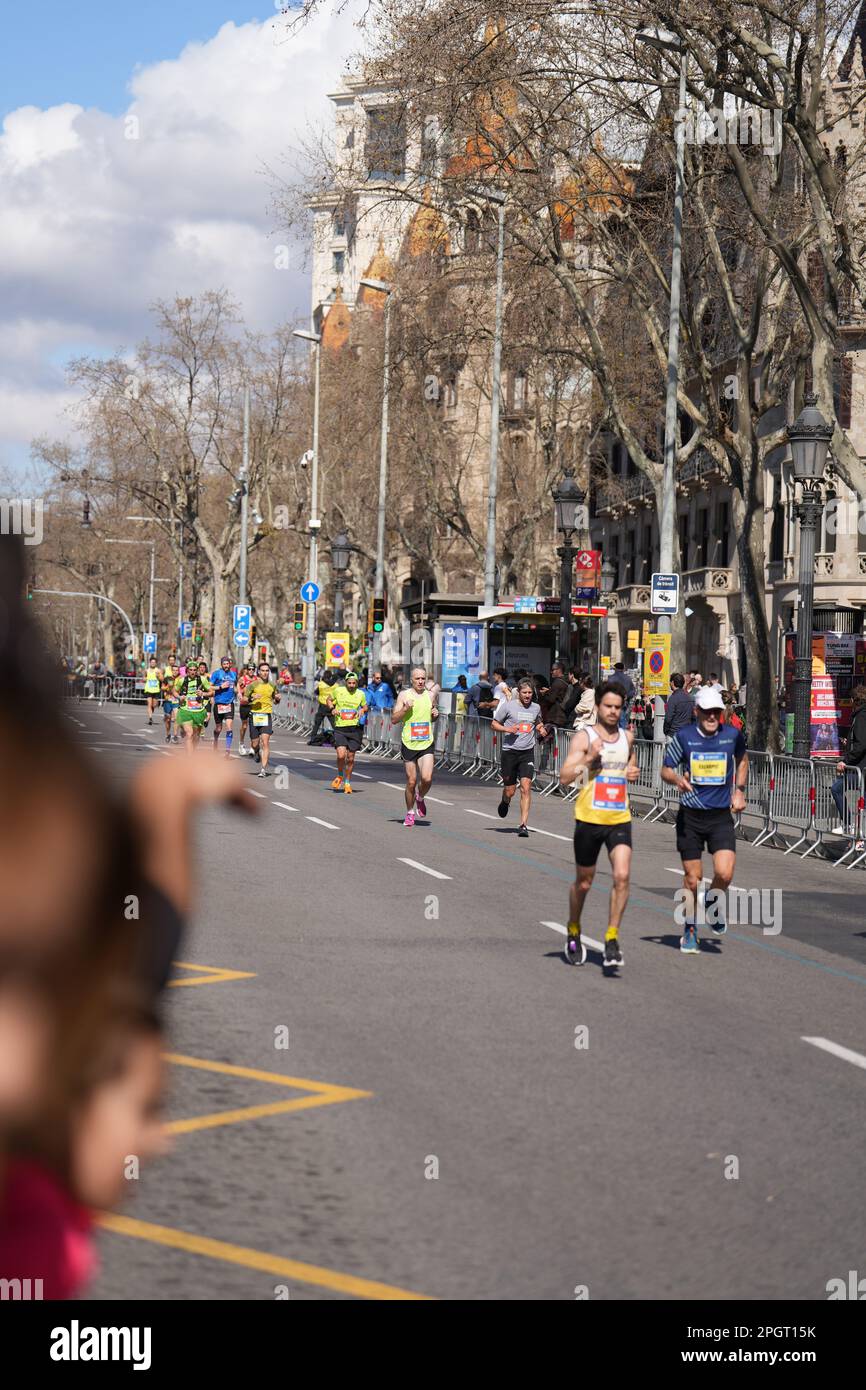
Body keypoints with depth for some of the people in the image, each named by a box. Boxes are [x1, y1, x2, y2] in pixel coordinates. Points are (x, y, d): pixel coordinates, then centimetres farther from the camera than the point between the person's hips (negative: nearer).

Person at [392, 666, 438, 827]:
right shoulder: (404, 695, -2)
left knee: (427, 779, -15)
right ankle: (410, 812, 23)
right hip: (409, 744, -1)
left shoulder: (430, 695, 7)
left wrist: (436, 715, 0)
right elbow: (394, 719, -3)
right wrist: (405, 709, -18)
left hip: (426, 744, 2)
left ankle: (420, 798, 17)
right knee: (411, 782, 3)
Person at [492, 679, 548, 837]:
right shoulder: (508, 706, -3)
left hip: (527, 752, 2)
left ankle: (523, 825, -12)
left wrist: (541, 729, 5)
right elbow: (495, 723, 5)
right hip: (510, 751, -2)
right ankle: (505, 802, 43)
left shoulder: (536, 708, 8)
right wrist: (507, 729, -13)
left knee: (526, 787, -13)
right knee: (509, 791, 5)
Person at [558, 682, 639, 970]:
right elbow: (564, 778, -13)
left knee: (622, 876, -16)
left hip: (620, 819, 2)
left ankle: (612, 940, -9)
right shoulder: (584, 737, -5)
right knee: (583, 882, 11)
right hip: (589, 819, -2)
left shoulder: (627, 737, 9)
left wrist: (634, 772, 9)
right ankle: (574, 932, 36)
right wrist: (589, 758, -25)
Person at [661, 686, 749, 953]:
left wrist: (739, 790, 12)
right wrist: (677, 779, -20)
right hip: (690, 815, 0)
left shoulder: (732, 735, -2)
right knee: (692, 878, 4)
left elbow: (742, 760, 20)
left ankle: (714, 903, 19)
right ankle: (690, 931, 24)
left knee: (724, 873, -15)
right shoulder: (683, 736, -6)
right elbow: (665, 770, 2)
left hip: (721, 815, 1)